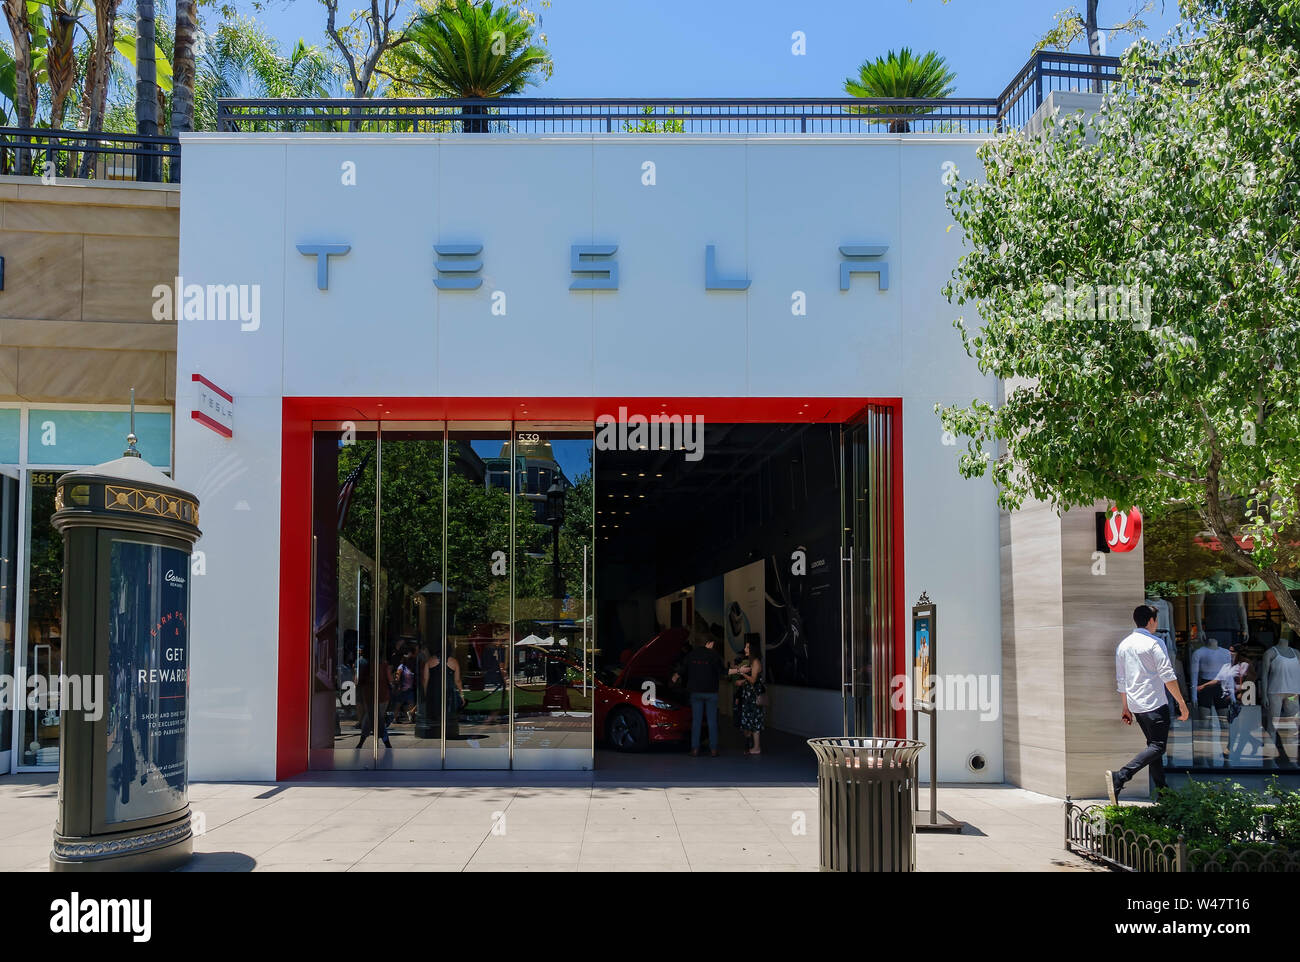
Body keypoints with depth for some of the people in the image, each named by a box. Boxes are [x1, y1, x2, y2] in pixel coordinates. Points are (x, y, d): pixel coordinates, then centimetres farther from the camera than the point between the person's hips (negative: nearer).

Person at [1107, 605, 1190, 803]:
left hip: (1135, 705, 8)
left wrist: (1125, 707, 23)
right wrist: (1182, 703, -8)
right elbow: (1167, 676, -13)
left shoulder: (1123, 645, 13)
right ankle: (1120, 777, -27)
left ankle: (1161, 789, 19)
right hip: (1155, 704, -8)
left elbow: (1121, 680, 17)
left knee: (1153, 744, 18)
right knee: (1157, 747, -9)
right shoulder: (1154, 643, -9)